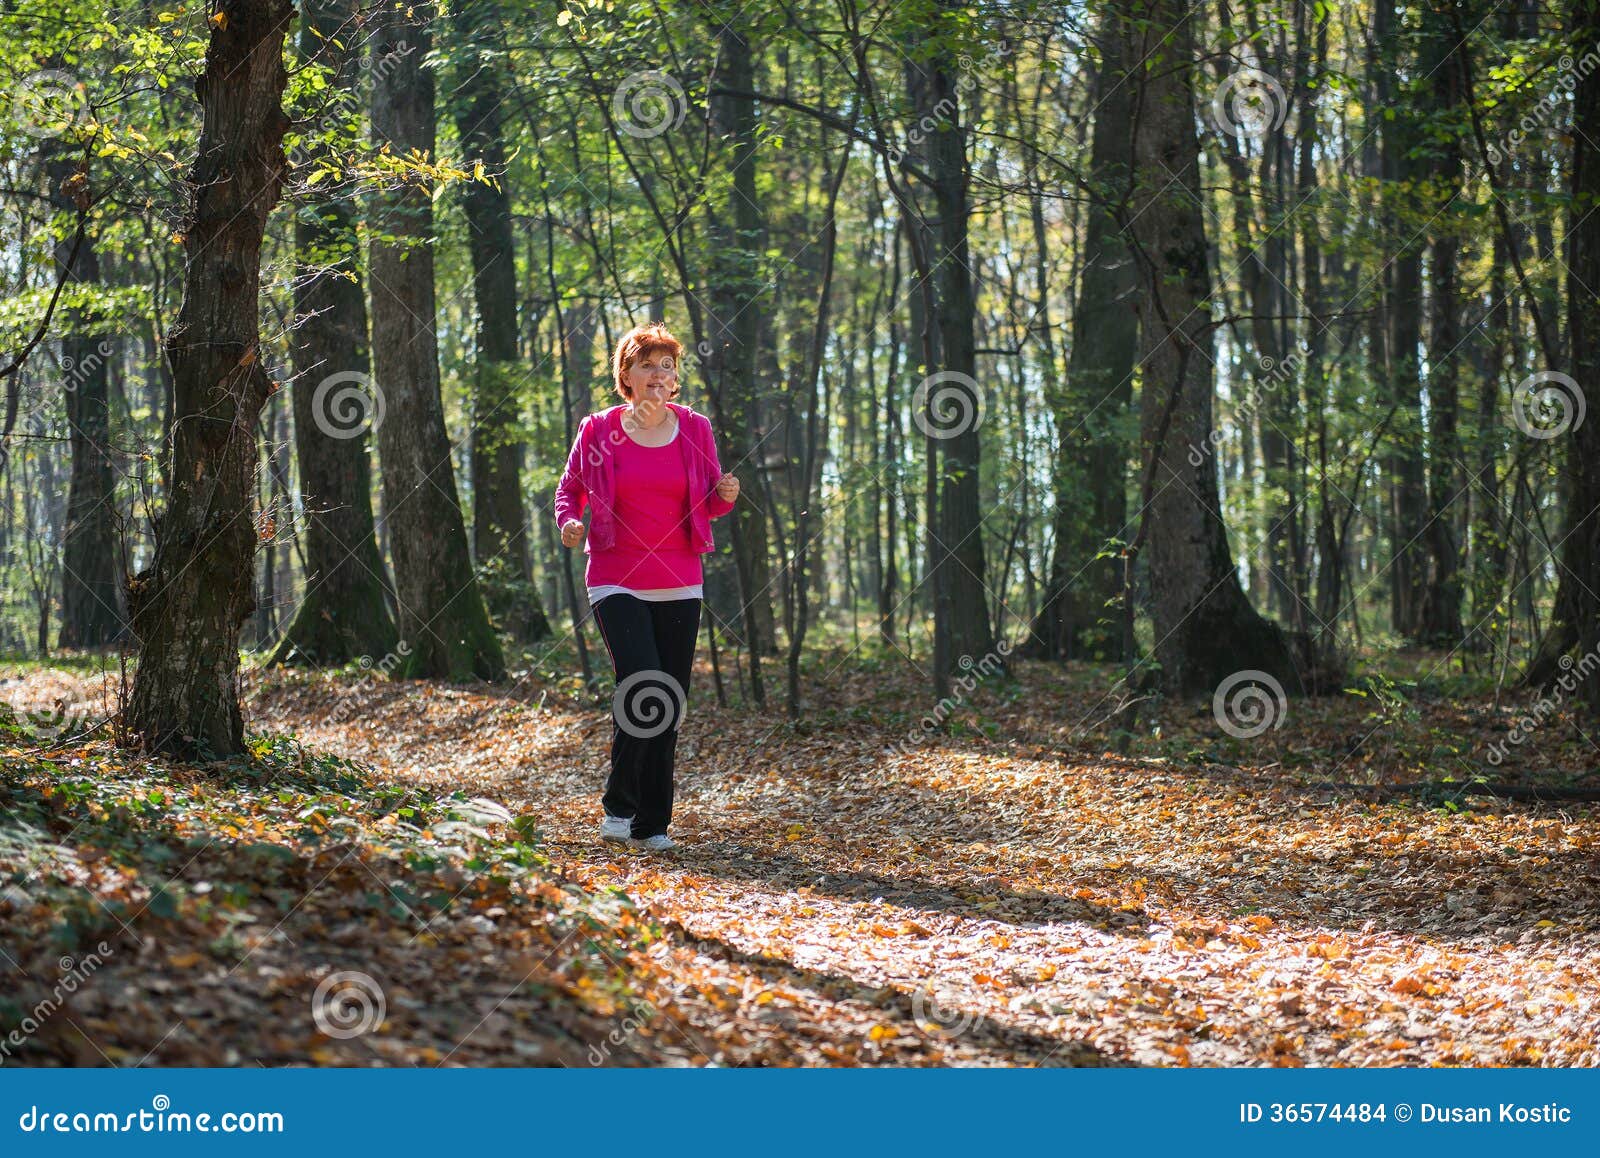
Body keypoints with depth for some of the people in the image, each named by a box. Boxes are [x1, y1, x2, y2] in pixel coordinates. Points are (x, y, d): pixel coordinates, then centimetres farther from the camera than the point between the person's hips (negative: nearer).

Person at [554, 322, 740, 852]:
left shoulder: (694, 429, 3)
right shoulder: (598, 431, -2)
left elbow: (710, 503, 12)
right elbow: (570, 488, 10)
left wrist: (725, 496, -11)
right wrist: (569, 522, -10)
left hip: (679, 584, 3)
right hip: (617, 583, -3)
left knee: (670, 707, 5)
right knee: (642, 689, -18)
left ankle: (651, 824, 16)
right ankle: (619, 805, 1)